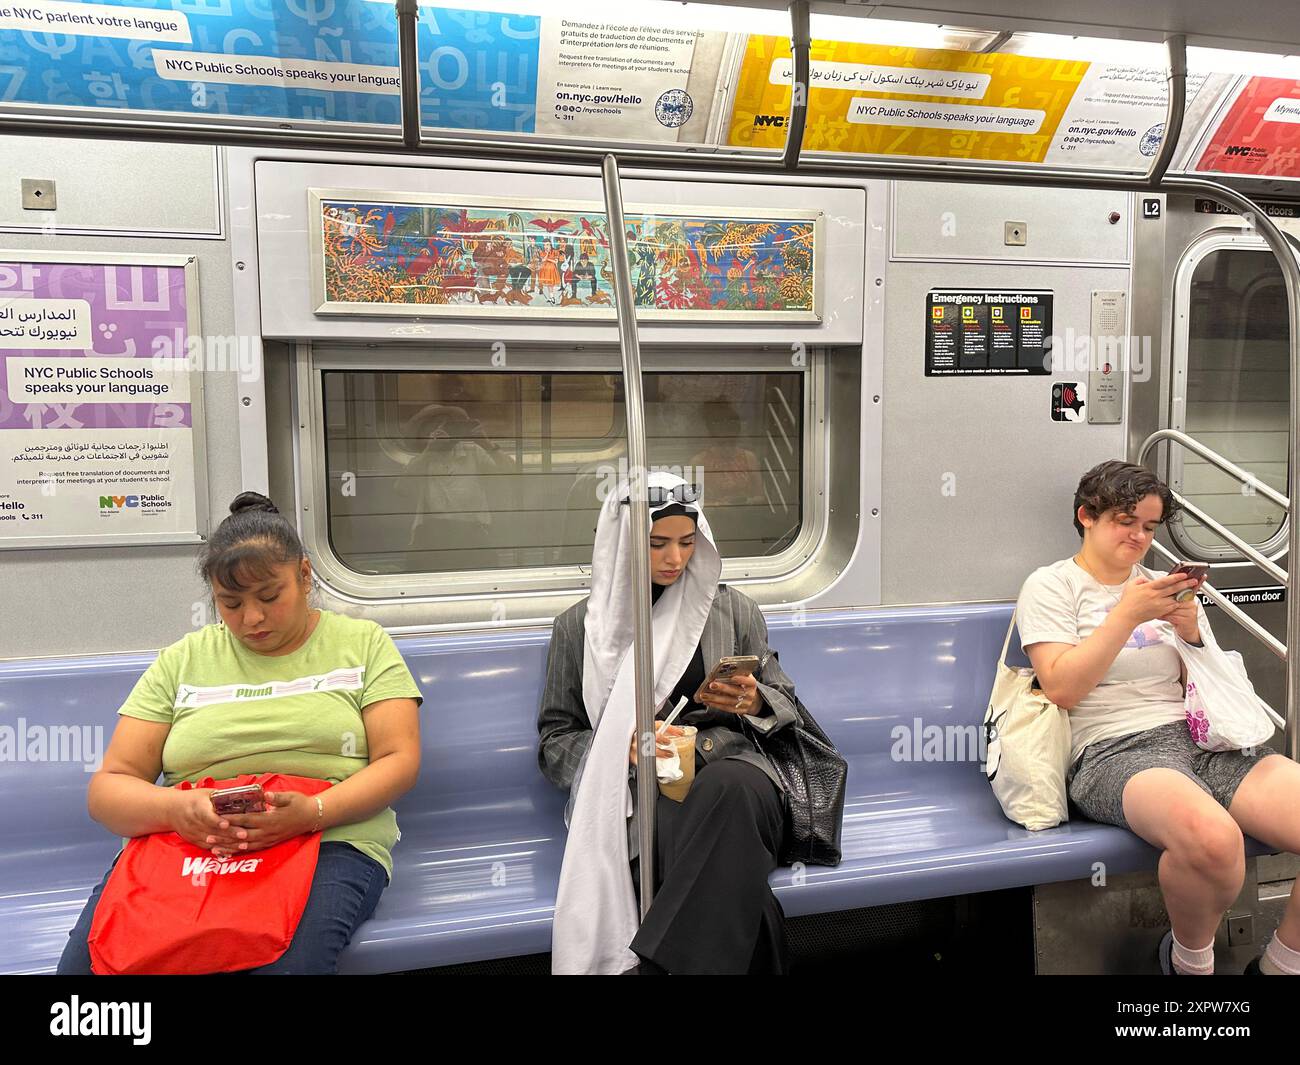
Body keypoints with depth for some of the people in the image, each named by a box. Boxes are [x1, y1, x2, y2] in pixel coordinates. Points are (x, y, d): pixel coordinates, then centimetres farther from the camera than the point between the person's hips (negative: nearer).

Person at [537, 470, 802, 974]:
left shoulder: (733, 609, 13)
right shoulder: (580, 626, 9)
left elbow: (784, 702, 19)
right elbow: (554, 741, 10)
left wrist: (754, 704, -6)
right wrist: (623, 748, -11)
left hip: (726, 766, 3)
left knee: (732, 787, -38)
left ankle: (656, 962, -32)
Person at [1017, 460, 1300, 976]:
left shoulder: (1166, 587, 21)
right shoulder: (1051, 585, 4)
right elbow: (1062, 690, -8)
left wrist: (1191, 634, 1)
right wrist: (1127, 615, -10)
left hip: (1201, 737, 6)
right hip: (1113, 749, -6)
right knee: (1211, 837, -37)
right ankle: (1189, 960, -4)